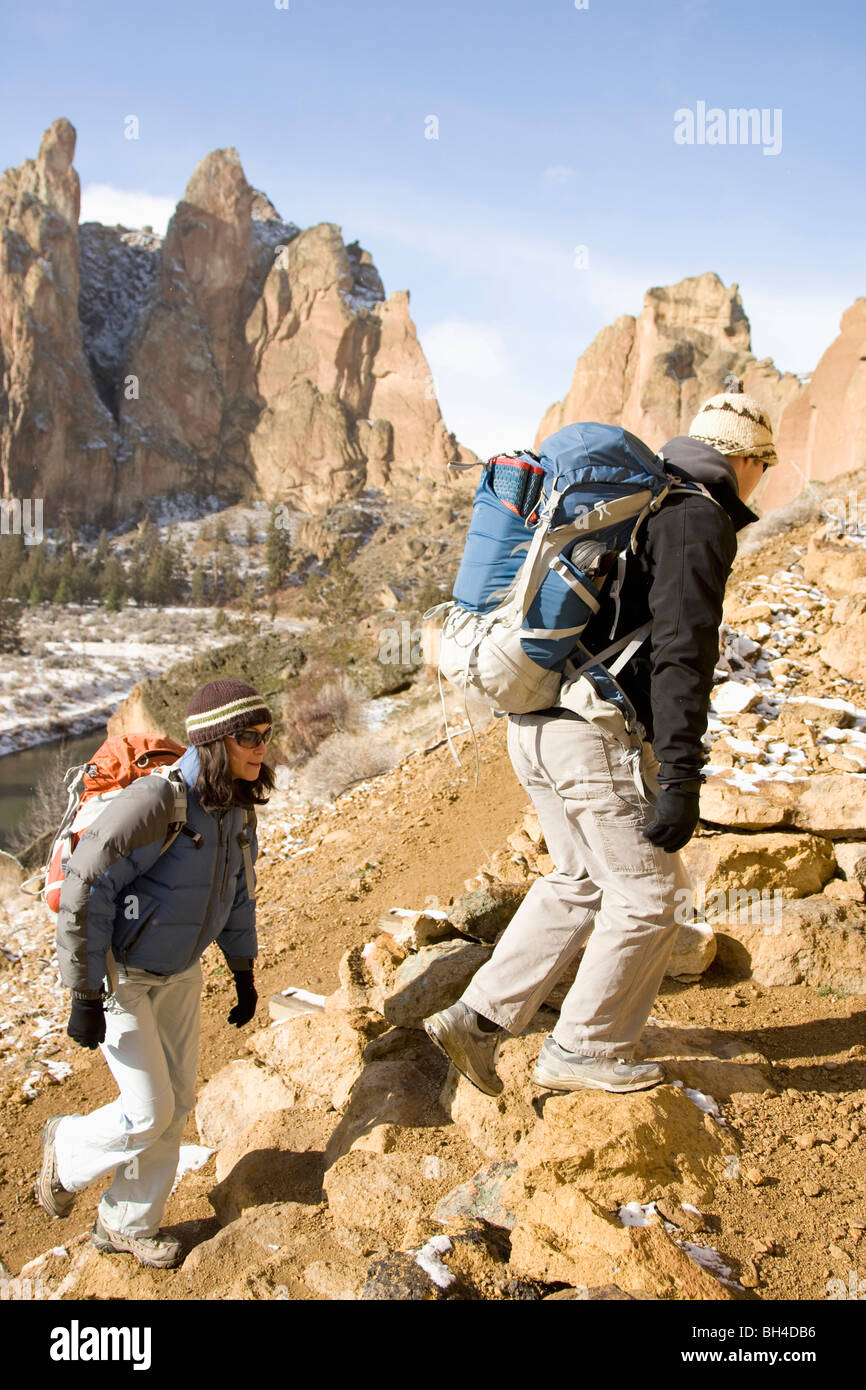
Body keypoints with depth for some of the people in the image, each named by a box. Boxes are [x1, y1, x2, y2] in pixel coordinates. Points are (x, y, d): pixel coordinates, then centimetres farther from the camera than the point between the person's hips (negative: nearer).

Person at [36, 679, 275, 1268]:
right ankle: (69, 1149, 30)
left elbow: (236, 888, 9)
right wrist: (84, 996, -24)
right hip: (118, 972, -7)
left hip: (179, 971, 7)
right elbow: (85, 891, -28)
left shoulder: (236, 805, -7)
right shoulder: (155, 801, -32)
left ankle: (128, 1223, 35)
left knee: (177, 1101, 13)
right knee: (149, 1111, -4)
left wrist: (244, 972, 14)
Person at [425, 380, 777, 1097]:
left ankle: (478, 1019, 19)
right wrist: (681, 777, -21)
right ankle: (584, 1050, 19)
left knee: (581, 880, 20)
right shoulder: (700, 517, -9)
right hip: (598, 732, -9)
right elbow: (683, 650, -19)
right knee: (650, 895, 7)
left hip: (535, 721, 9)